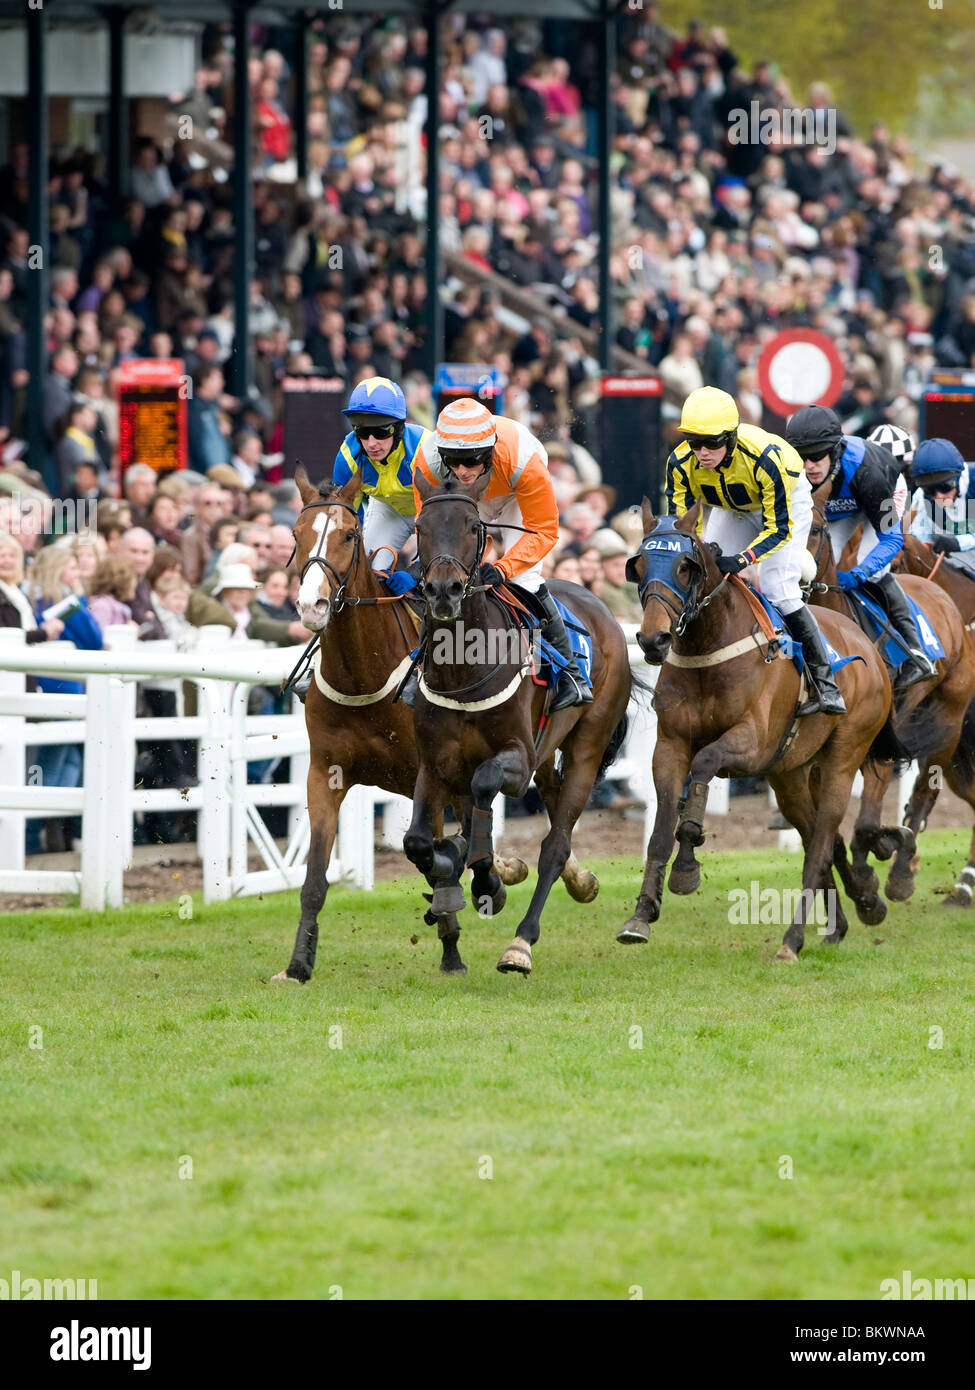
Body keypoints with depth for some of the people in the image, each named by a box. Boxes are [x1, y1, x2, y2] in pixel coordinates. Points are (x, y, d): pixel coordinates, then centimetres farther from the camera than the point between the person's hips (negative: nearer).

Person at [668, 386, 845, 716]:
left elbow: (779, 527, -35)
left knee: (779, 590, -19)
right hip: (733, 509, 5)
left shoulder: (763, 457, -42)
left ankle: (825, 685, -13)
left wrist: (742, 560, -50)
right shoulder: (681, 463, -30)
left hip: (786, 500, -5)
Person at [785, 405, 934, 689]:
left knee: (872, 569, -23)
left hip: (883, 497, -4)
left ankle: (916, 656, -16)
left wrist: (858, 574, -51)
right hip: (837, 510, 4)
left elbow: (892, 538, -38)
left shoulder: (866, 472, -45)